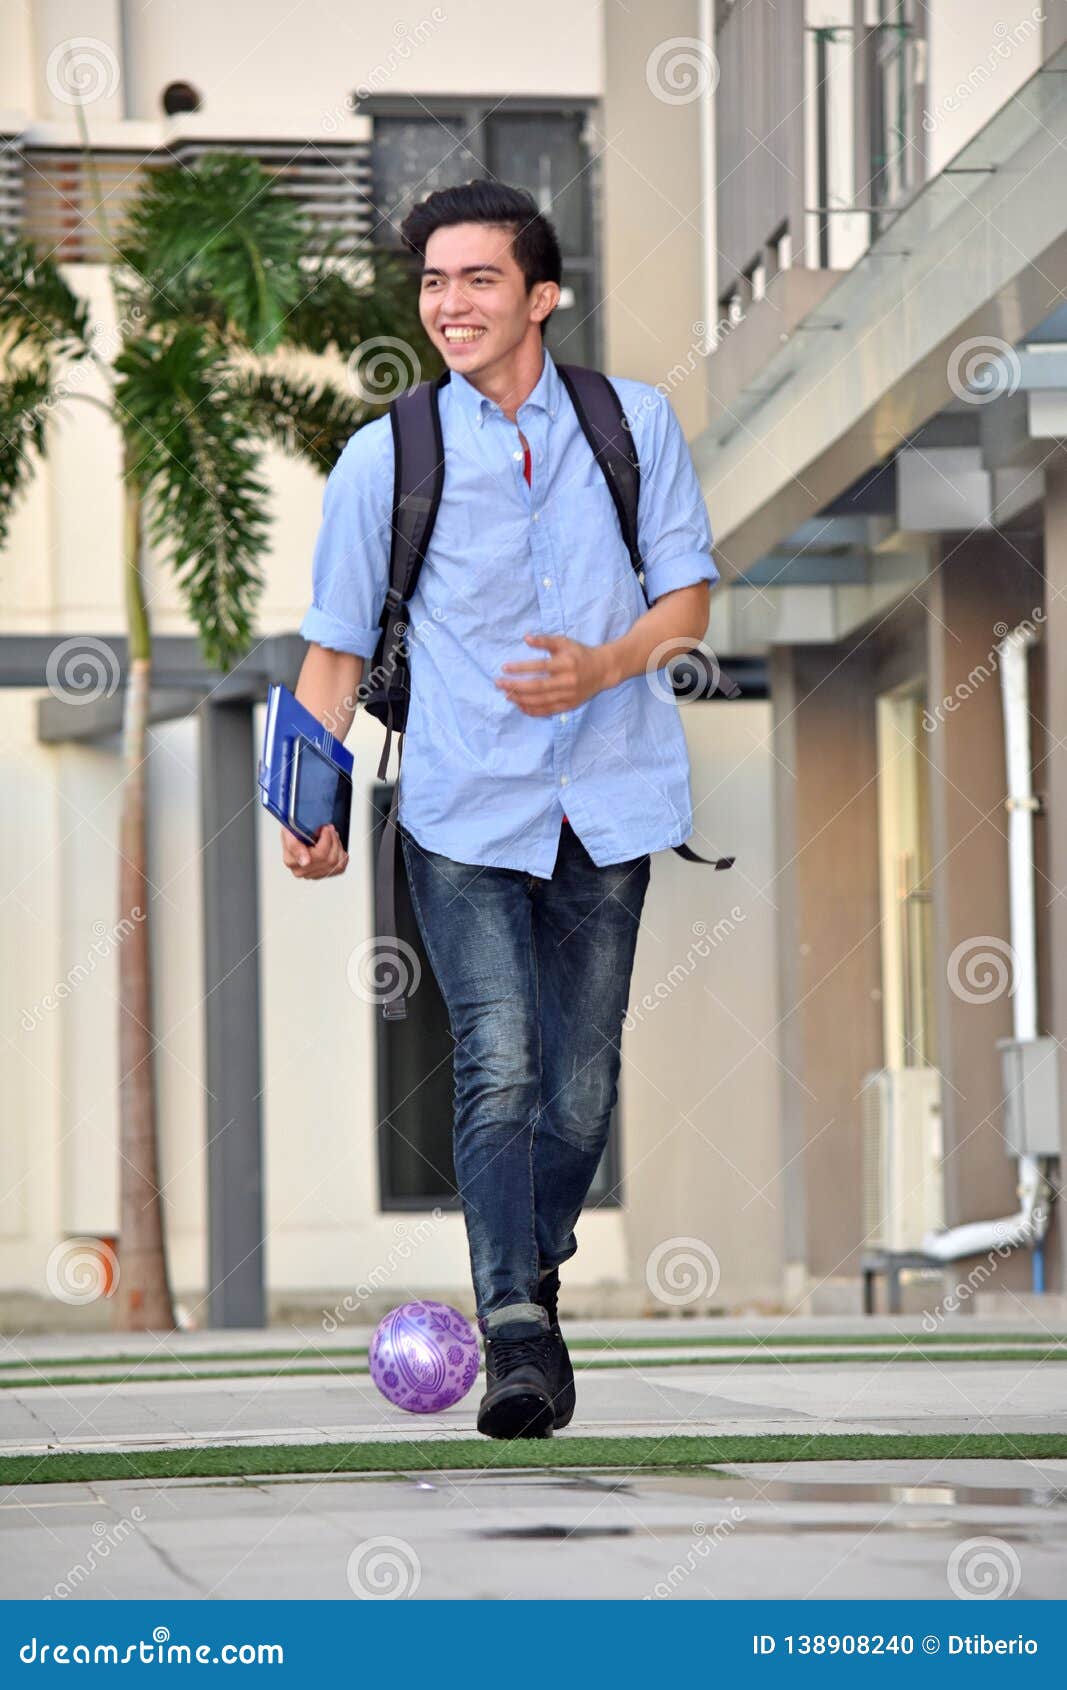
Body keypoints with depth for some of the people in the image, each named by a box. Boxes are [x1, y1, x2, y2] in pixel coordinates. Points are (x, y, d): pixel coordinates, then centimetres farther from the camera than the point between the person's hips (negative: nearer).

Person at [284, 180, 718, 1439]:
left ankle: (538, 1275, 31)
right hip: (464, 812, -2)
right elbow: (336, 647, 4)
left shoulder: (635, 424, 3)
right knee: (498, 1064, -16)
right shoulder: (385, 458, -1)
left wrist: (603, 667, -13)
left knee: (581, 1085, 7)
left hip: (606, 802, 2)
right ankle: (515, 1335, -17)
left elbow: (688, 597, 7)